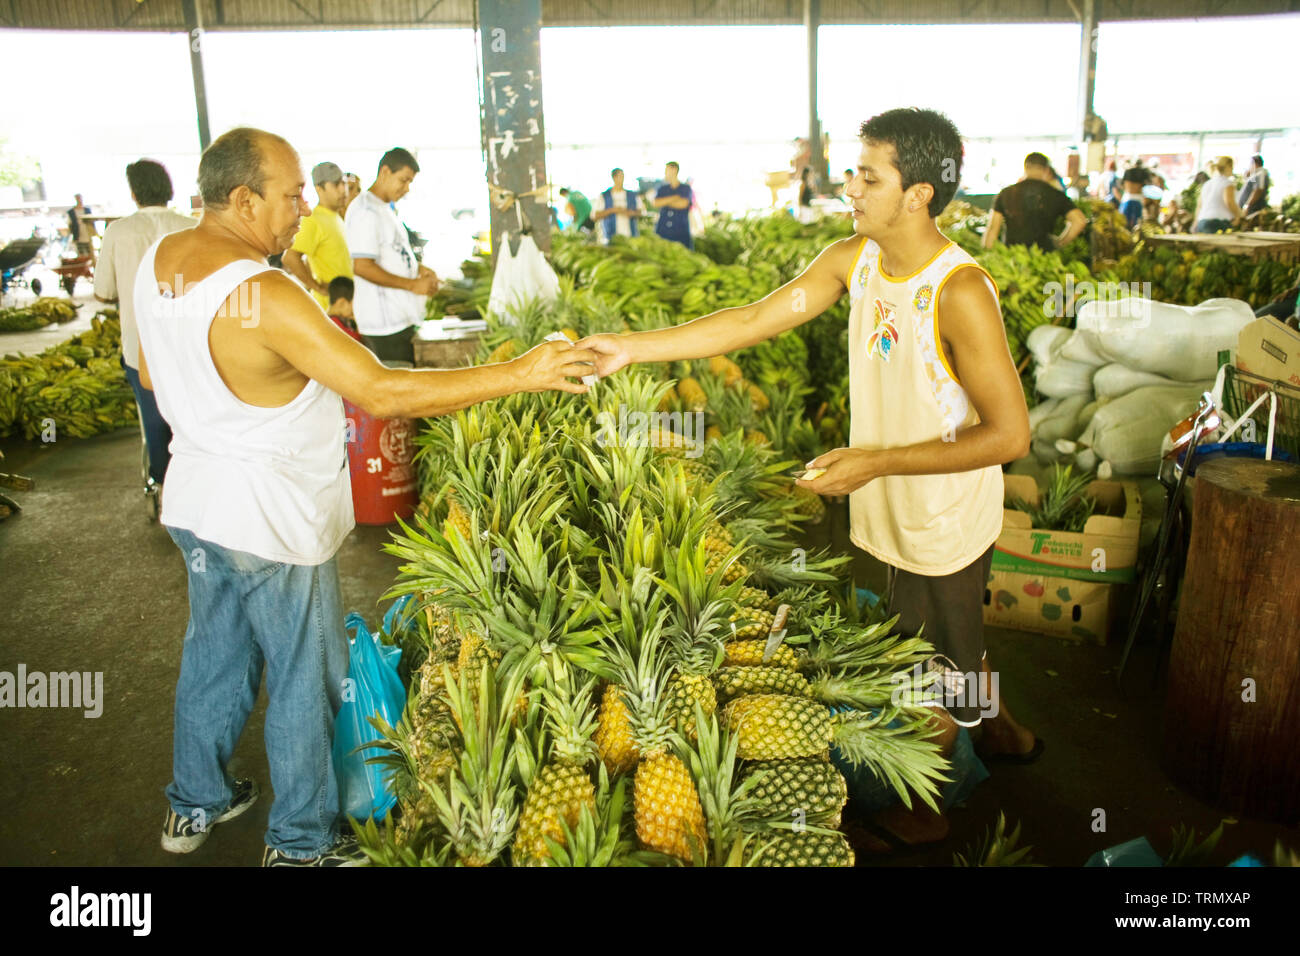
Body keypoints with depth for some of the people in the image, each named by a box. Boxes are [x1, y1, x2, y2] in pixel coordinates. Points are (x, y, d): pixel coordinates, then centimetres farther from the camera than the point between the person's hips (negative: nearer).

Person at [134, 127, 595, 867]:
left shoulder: (158, 259, -1)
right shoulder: (265, 297, -29)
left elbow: (152, 374, 13)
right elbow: (384, 393, -33)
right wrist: (518, 375, -31)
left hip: (196, 501, 9)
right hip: (272, 521, -8)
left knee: (214, 651, 24)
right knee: (305, 680, 9)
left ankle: (194, 805, 44)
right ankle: (301, 844, 27)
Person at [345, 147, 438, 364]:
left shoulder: (385, 208, 18)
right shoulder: (366, 211, -14)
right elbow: (362, 267, -22)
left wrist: (418, 268, 8)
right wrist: (412, 285, -19)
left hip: (401, 317, 10)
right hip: (386, 322, -10)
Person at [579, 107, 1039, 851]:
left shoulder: (960, 292, -27)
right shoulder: (855, 260, -4)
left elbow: (1010, 434, -25)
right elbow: (754, 321, -6)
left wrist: (875, 462, -24)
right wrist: (632, 348, -13)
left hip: (946, 523, -7)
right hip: (904, 510, 7)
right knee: (956, 637, 29)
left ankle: (922, 813, 37)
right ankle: (1002, 729, 57)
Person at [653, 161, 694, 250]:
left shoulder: (686, 188, 7)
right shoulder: (662, 189, 14)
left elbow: (683, 204, -10)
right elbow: (656, 203, -3)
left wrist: (665, 202, 2)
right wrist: (675, 197, -6)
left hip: (681, 232, -2)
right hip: (662, 232, 2)